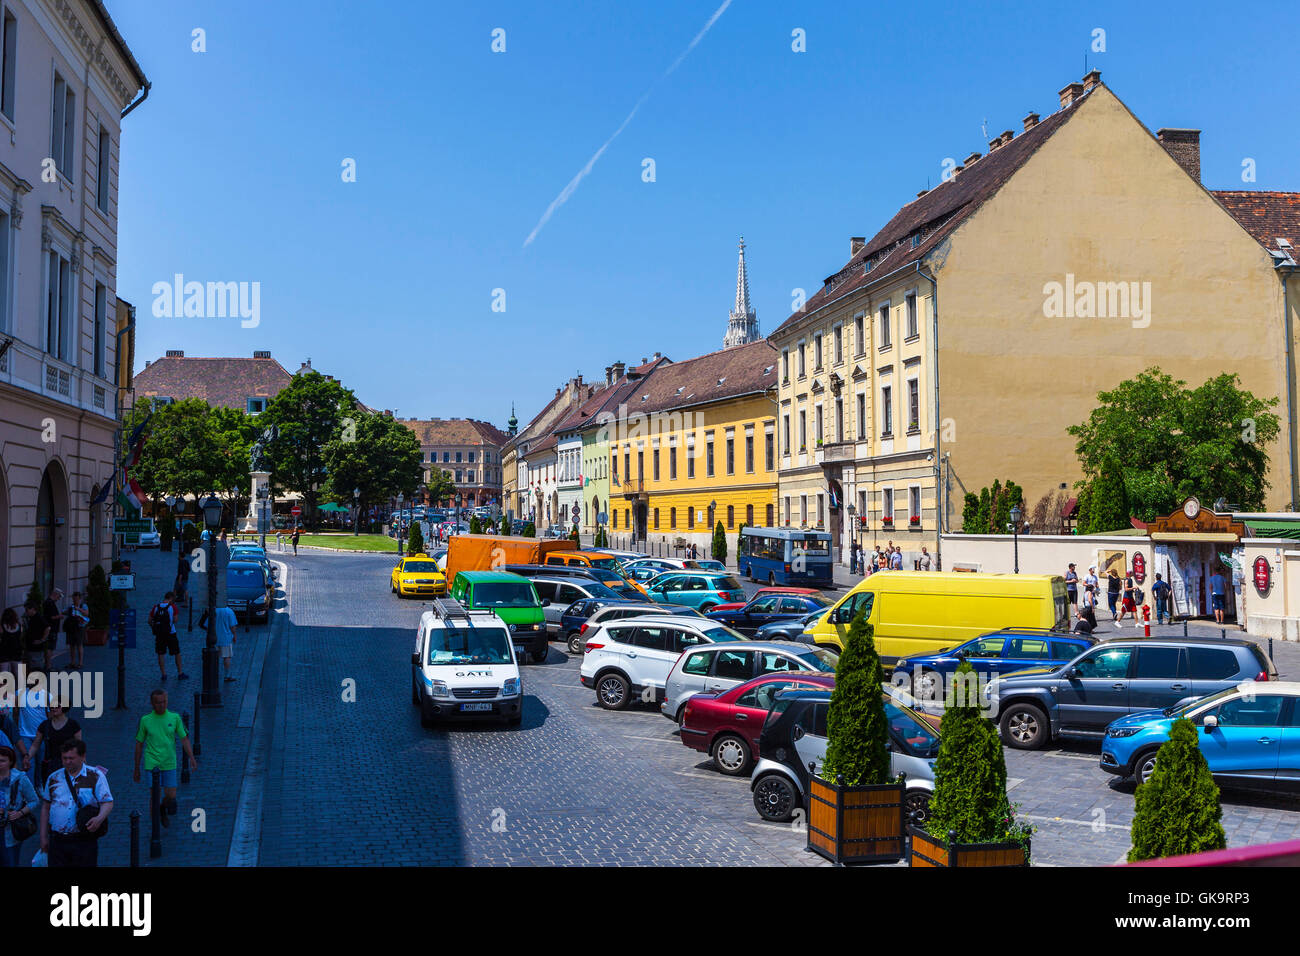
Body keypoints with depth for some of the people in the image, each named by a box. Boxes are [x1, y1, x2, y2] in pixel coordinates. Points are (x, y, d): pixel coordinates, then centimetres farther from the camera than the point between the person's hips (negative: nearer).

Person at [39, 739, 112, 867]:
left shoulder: (96, 776, -1)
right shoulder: (54, 778, 10)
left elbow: (107, 802, -4)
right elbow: (45, 807, 16)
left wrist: (99, 818, -25)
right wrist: (43, 837, 13)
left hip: (84, 842, -3)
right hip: (57, 841, 3)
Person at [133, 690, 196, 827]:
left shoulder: (175, 717, 0)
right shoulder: (145, 720, -2)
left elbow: (184, 739, 3)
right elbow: (139, 744, 5)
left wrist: (192, 758, -9)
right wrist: (136, 769, 7)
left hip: (169, 764, 2)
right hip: (152, 764, -2)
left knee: (171, 796, 4)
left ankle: (163, 809, 38)